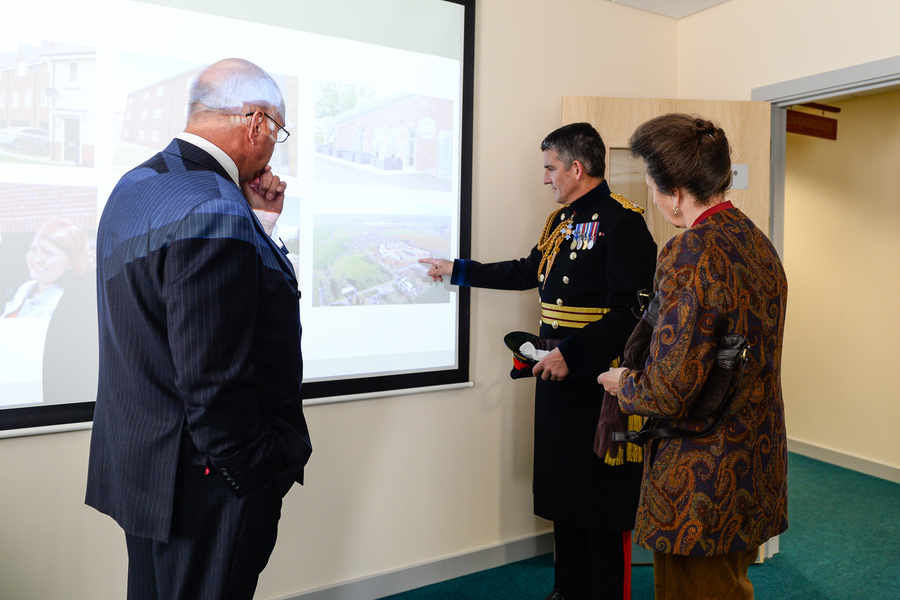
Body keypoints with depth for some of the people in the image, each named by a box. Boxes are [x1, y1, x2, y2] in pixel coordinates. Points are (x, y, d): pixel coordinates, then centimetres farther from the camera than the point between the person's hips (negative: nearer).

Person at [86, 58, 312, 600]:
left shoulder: (135, 186, 7)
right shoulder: (215, 212, -26)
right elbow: (216, 385, -27)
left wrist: (258, 222, 4)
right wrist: (259, 481, -15)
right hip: (205, 487, -10)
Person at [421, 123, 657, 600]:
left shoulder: (621, 221, -14)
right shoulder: (560, 220, 14)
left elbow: (631, 309, -20)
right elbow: (527, 272, 25)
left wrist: (572, 354, -22)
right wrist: (457, 270, 27)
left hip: (597, 377, -9)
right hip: (557, 371, 9)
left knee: (601, 499, 3)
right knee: (562, 487, 18)